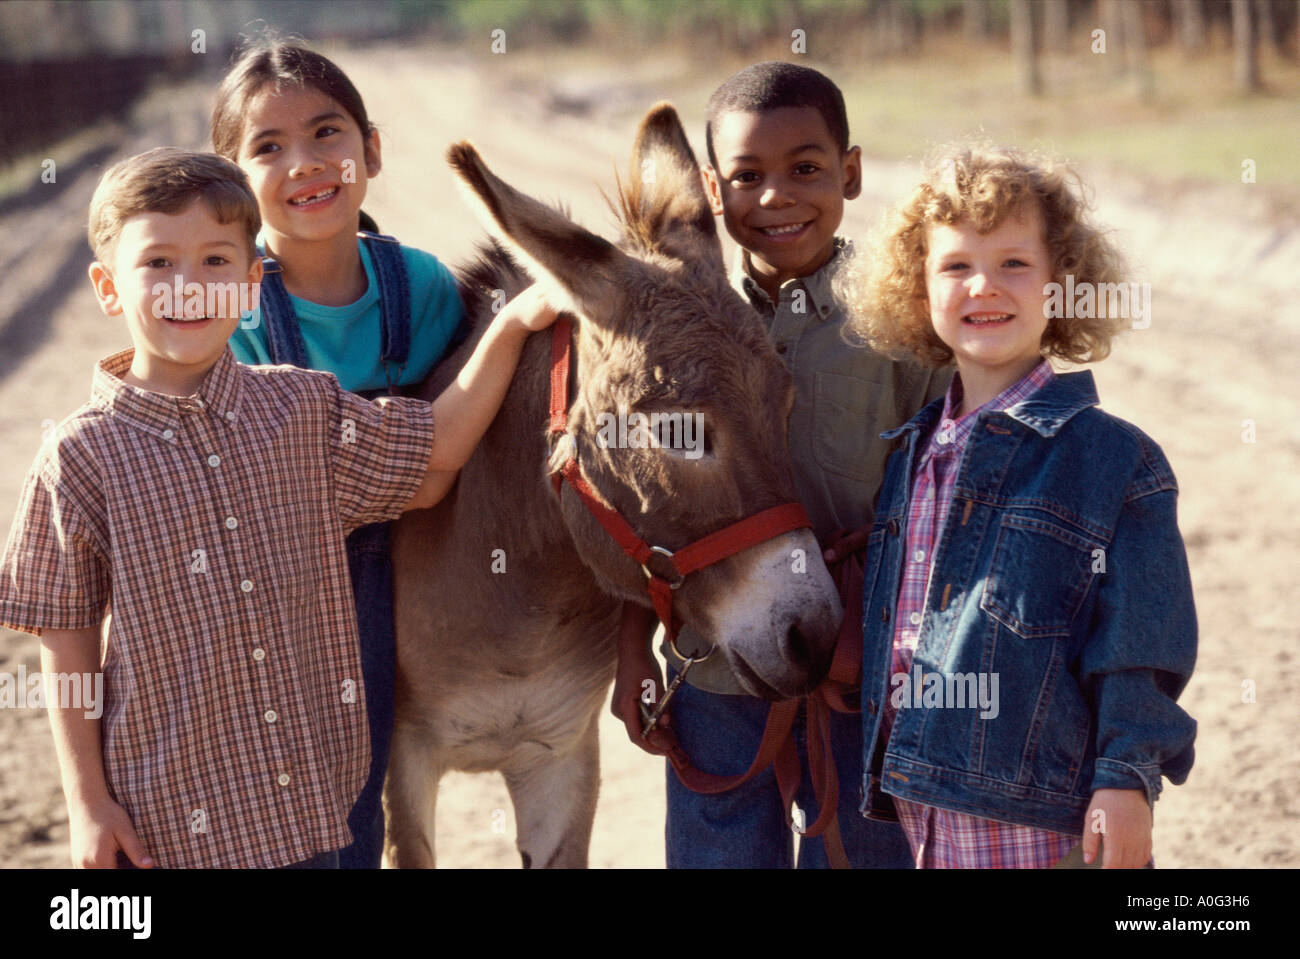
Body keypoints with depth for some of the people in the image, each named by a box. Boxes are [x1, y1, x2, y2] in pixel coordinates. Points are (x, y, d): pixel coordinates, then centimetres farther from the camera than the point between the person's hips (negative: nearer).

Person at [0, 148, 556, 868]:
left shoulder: (301, 408, 0)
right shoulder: (82, 457, -9)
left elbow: (435, 452, 13)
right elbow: (68, 646, -5)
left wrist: (512, 325, 4)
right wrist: (87, 802, -5)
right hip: (168, 809, -3)